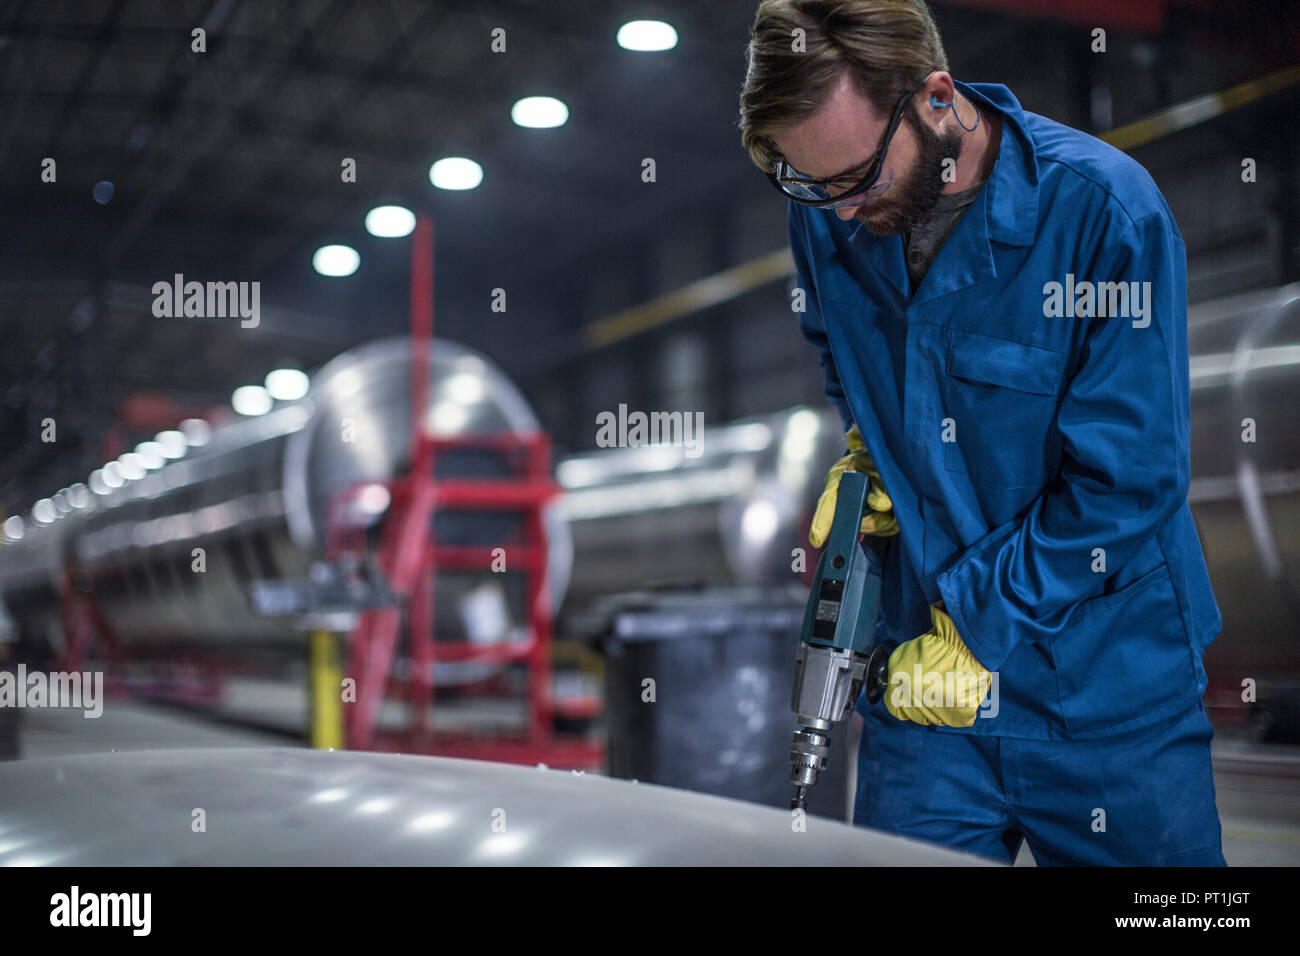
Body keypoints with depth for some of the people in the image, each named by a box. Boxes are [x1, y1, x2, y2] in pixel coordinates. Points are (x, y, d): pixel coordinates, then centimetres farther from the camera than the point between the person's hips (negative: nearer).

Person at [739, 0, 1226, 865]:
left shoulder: (1104, 210, -19)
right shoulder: (829, 217, -3)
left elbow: (1131, 481, -17)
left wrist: (979, 622, -15)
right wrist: (864, 451, 2)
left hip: (1110, 702, -3)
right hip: (923, 684, 3)